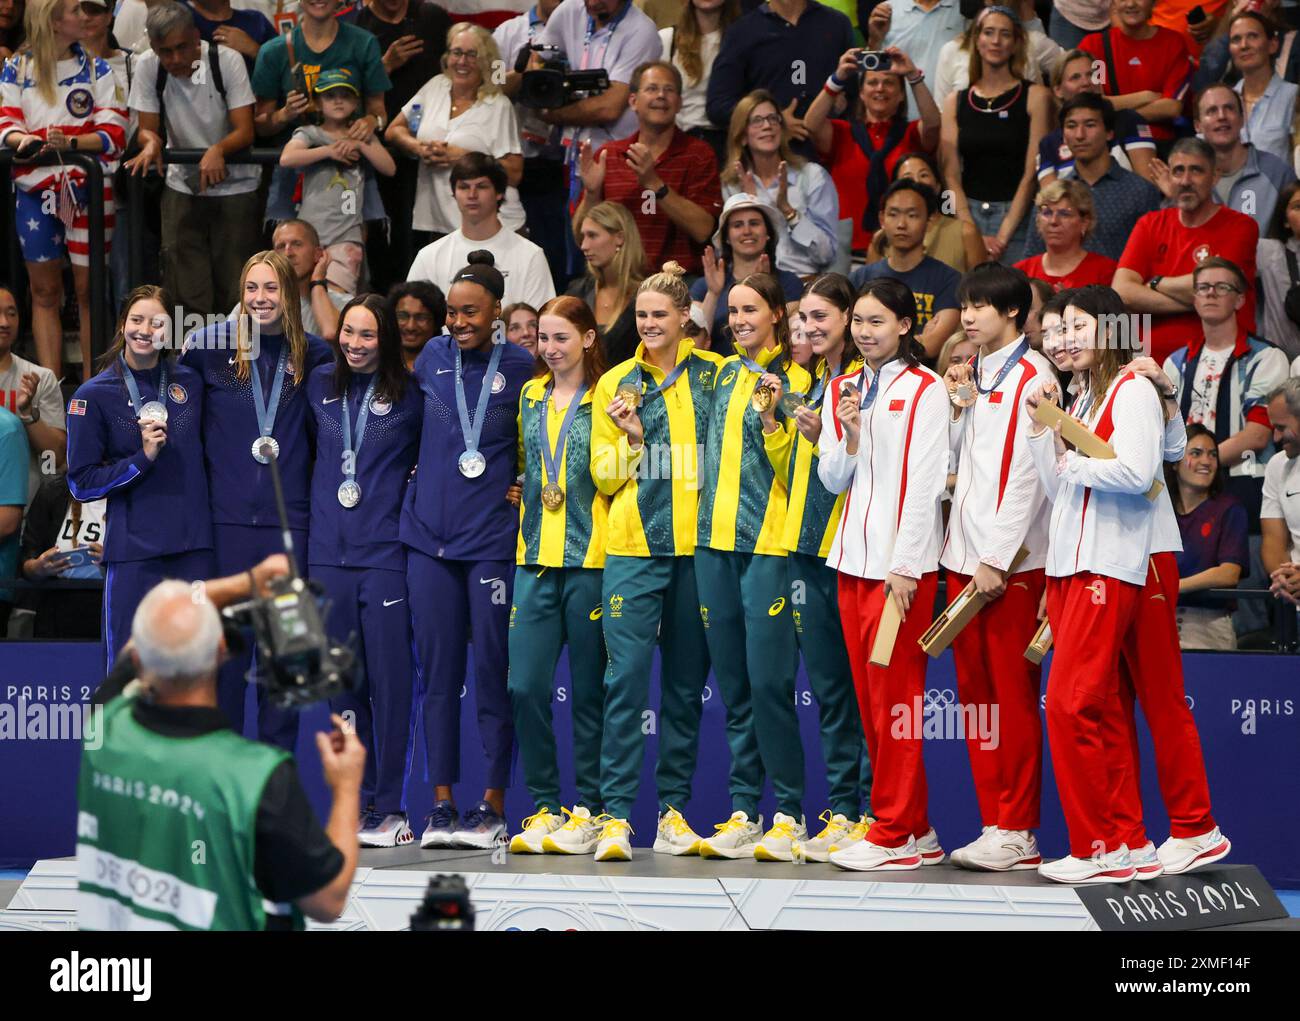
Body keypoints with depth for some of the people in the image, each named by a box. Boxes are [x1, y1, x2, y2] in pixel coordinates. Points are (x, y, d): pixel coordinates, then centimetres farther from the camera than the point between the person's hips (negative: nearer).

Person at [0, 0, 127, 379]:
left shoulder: (96, 68, 4)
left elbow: (113, 134, -3)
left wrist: (70, 142, -20)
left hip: (87, 187, -1)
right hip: (34, 188, 1)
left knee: (88, 288, 1)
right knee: (44, 290, 4)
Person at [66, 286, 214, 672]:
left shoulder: (189, 383, 9)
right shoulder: (94, 396, -2)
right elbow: (81, 482, -3)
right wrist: (142, 458, -14)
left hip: (193, 545, 4)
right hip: (133, 550, -4)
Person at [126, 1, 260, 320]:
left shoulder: (227, 60, -16)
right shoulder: (147, 67, -9)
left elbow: (245, 131, -19)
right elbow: (148, 128, -3)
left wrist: (217, 150, -39)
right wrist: (151, 144, -27)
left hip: (234, 184, -2)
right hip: (182, 184, 2)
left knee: (235, 291, -5)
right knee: (185, 291, -4)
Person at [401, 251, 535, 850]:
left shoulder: (521, 366, -1)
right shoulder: (432, 358, 8)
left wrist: (524, 486, -4)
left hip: (493, 537, -3)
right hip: (430, 534, 3)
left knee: (492, 668, -2)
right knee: (437, 669, 4)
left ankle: (493, 803, 4)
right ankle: (442, 804, 8)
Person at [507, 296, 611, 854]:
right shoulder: (531, 396, 15)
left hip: (590, 557, -5)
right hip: (536, 557, 5)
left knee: (589, 690, 1)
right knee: (526, 687, -1)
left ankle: (590, 807, 10)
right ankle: (545, 806, 8)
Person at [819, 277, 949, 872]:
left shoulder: (924, 390, -5)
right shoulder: (842, 389, 14)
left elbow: (924, 483, -9)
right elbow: (833, 479, 13)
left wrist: (905, 566, -14)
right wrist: (849, 434, -7)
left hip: (903, 560, -7)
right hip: (853, 555, 7)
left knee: (893, 693, -7)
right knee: (869, 695, 6)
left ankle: (896, 835, -4)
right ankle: (914, 828, 12)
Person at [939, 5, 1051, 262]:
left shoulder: (1034, 97, 2)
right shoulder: (955, 102, 10)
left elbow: (1032, 172, -5)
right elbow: (951, 174, 4)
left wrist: (1003, 235, -13)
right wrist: (974, 235, -10)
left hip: (1017, 216, -2)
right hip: (968, 214, 2)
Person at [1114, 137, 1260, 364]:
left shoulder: (1240, 226, 2)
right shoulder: (1150, 225, 12)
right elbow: (1121, 292, -2)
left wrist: (1155, 284, 3)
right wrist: (1194, 302, -8)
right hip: (1154, 361, 3)